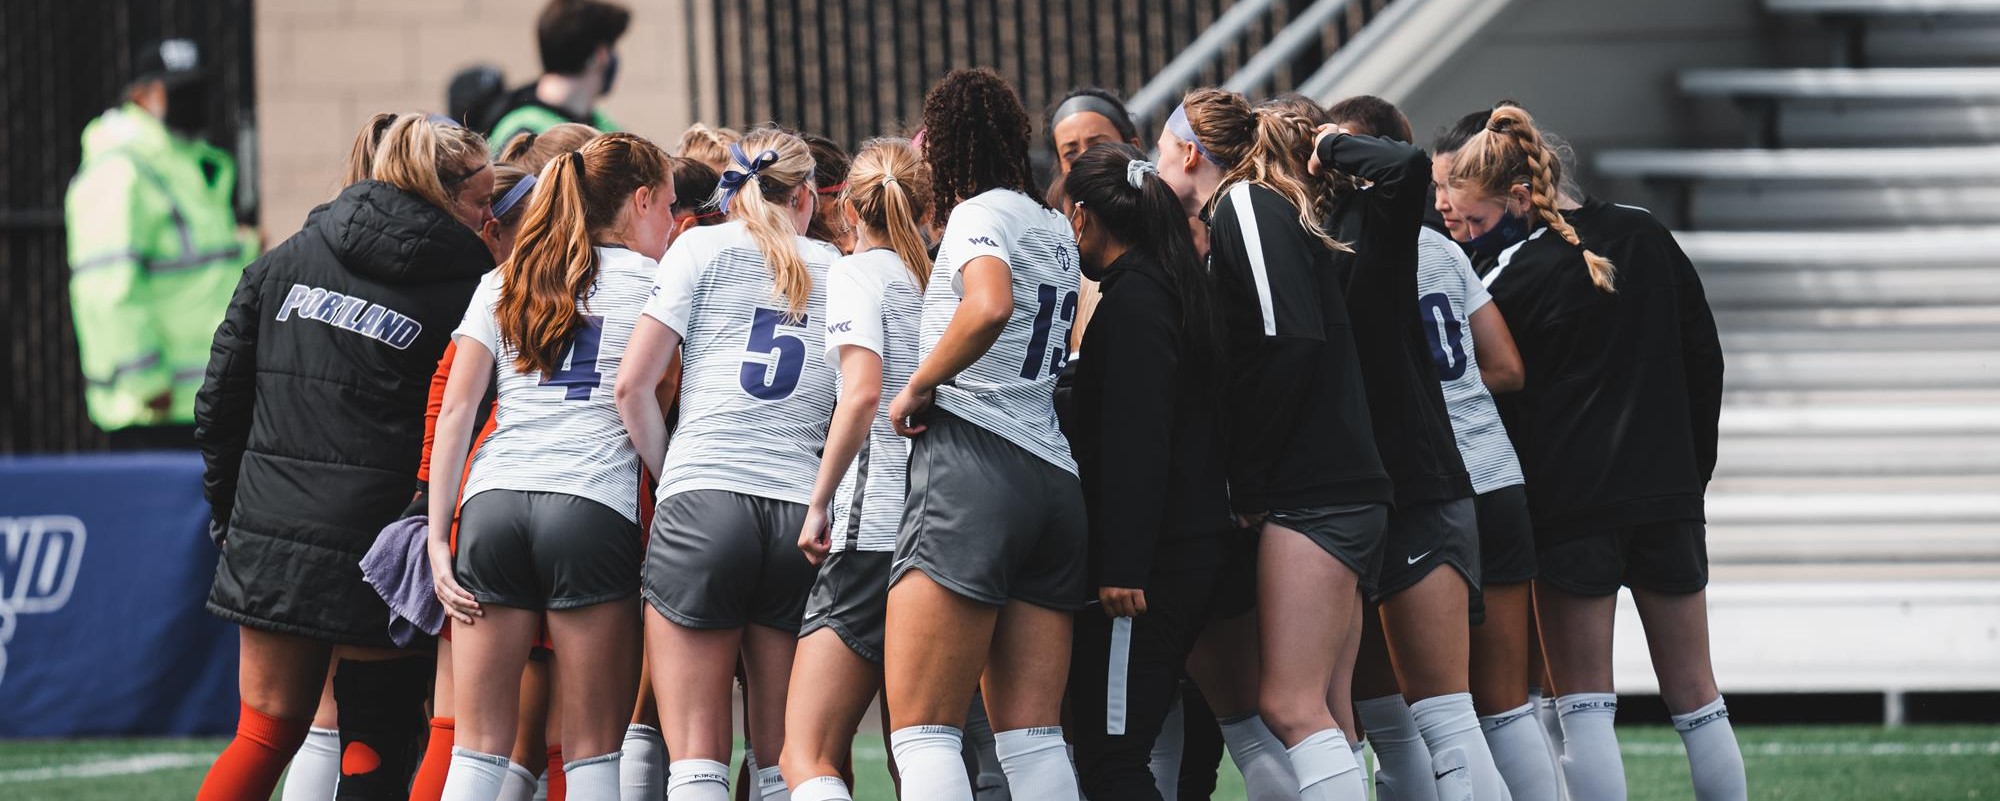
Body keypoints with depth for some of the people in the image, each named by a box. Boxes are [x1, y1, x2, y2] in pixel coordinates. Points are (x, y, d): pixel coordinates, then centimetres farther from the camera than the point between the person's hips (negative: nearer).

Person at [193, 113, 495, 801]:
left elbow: (219, 403, 10)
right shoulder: (463, 287, -5)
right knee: (378, 743, 5)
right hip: (379, 549, -4)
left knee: (265, 735, 12)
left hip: (270, 539, 4)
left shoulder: (286, 261, 8)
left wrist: (228, 508, 19)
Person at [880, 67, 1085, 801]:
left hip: (973, 463, -8)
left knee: (919, 732, -11)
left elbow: (990, 305, -24)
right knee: (1032, 740, 4)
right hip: (1055, 478, 8)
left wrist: (919, 385, -12)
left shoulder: (980, 213, -3)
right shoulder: (1055, 230, 21)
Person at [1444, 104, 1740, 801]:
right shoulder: (1646, 240, 8)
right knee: (1694, 696, 9)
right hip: (1667, 495, 5)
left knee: (1583, 704, -1)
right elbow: (1703, 358, 14)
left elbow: (1492, 407, -4)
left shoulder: (1509, 284, -9)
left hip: (1570, 508, -5)